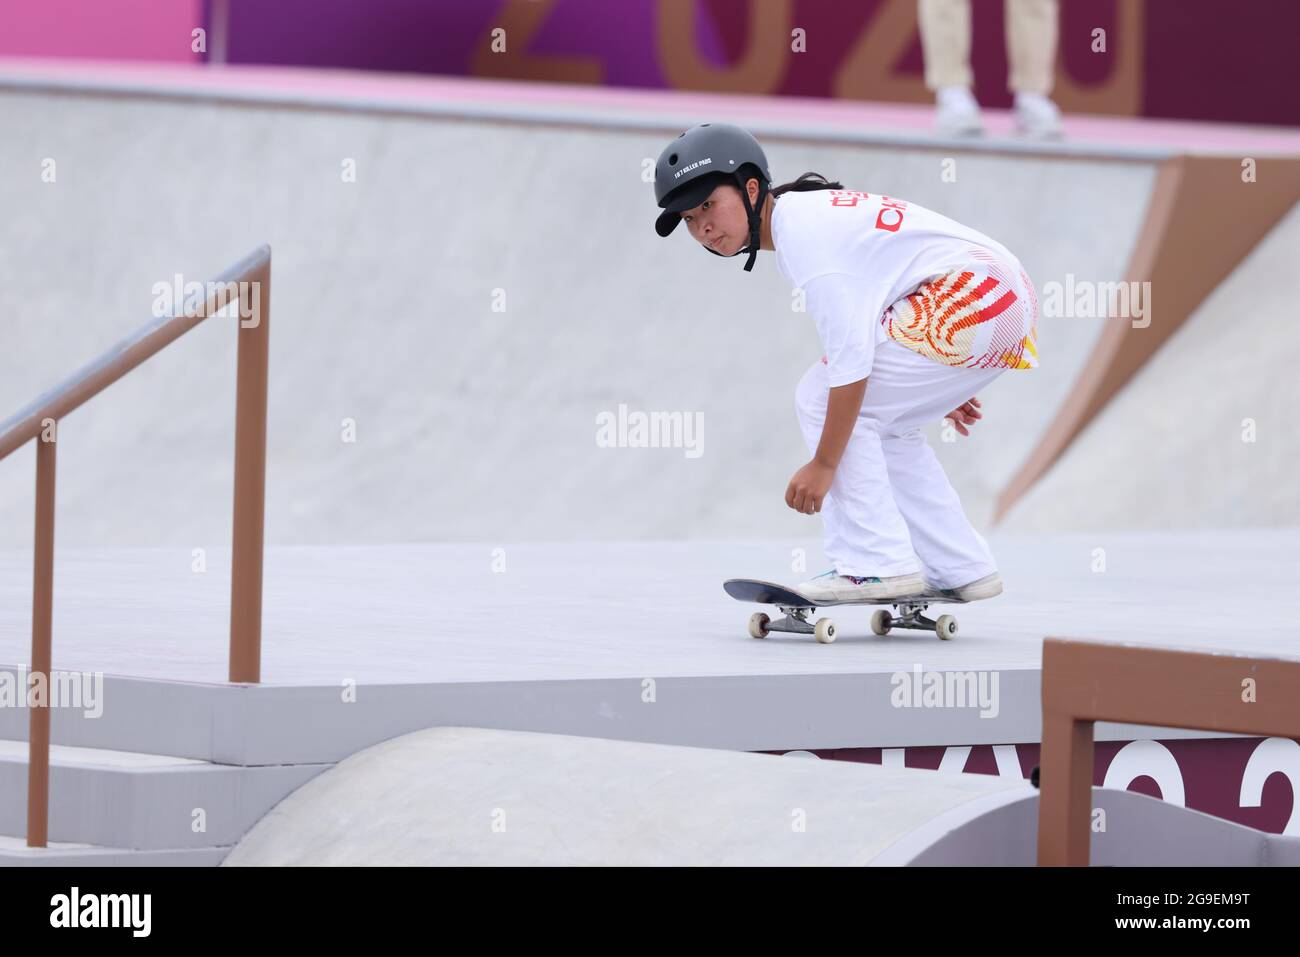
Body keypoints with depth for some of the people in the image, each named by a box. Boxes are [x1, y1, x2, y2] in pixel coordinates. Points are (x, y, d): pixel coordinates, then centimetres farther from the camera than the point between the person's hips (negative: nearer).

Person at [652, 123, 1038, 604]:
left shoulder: (801, 231, -14)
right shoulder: (812, 211, 16)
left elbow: (851, 356, -19)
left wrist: (824, 465, -16)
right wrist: (937, 384, 35)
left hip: (968, 301, -10)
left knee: (821, 398, -8)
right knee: (879, 423, 19)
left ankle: (877, 563, -11)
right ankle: (960, 570, 20)